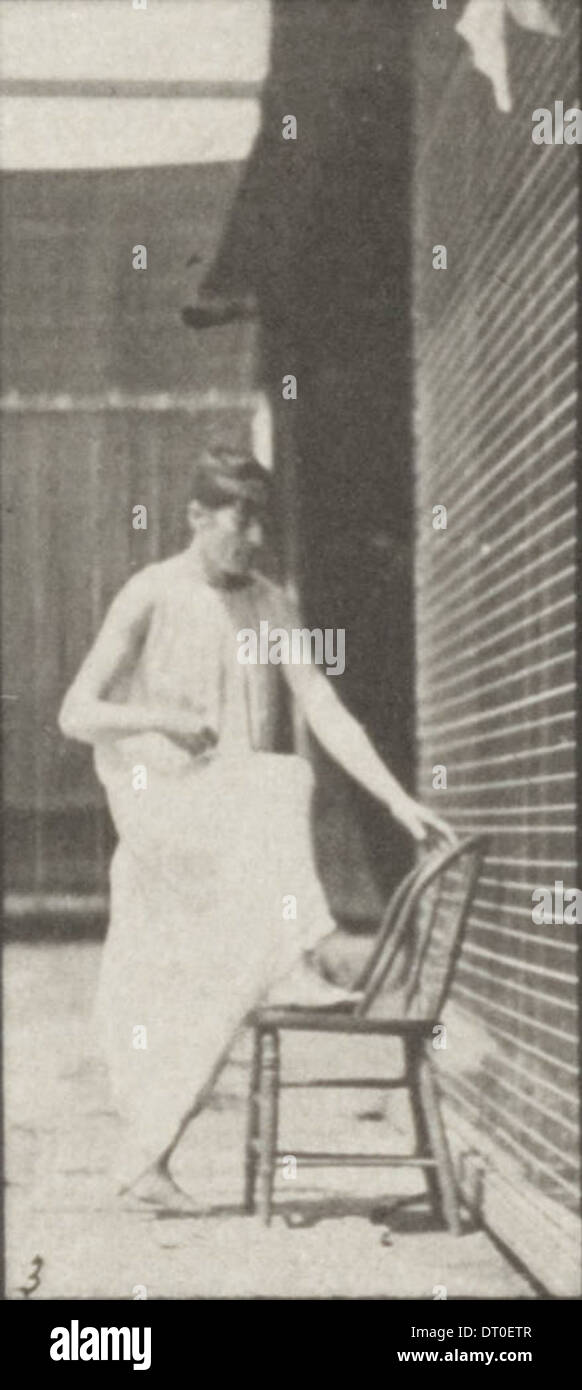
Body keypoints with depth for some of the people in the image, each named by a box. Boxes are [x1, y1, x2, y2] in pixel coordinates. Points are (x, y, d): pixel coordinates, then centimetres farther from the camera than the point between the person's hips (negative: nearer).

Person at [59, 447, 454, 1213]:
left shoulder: (270, 606, 8)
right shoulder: (150, 598, -5)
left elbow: (326, 712, 4)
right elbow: (76, 714, -5)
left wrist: (399, 798, -6)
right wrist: (166, 720, -19)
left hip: (236, 820, 5)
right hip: (159, 805, -5)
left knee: (198, 997, 0)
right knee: (280, 784, -31)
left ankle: (144, 1157, 9)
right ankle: (293, 968, -33)